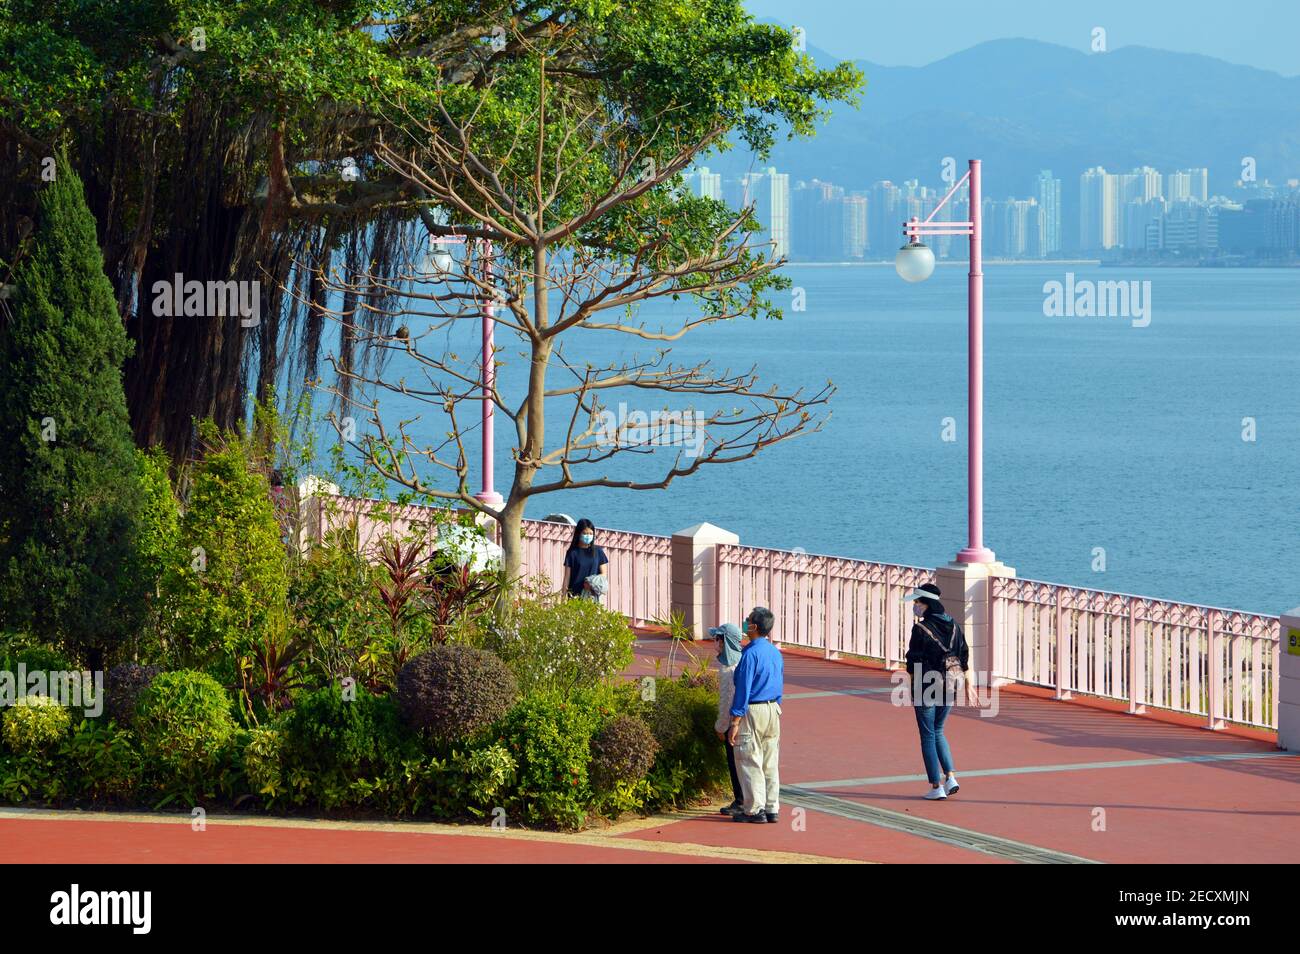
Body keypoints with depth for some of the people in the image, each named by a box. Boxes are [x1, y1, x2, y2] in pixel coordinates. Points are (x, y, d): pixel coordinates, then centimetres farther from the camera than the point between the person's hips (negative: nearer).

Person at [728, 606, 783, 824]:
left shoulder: (750, 653, -16)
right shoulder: (776, 653, 10)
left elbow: (743, 689, -18)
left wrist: (735, 722, -17)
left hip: (752, 711, -8)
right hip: (773, 710, 8)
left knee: (749, 762, -2)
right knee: (770, 763, 11)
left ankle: (755, 810, -3)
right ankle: (772, 808, 12)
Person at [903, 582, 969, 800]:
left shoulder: (921, 629, -15)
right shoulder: (953, 625, 4)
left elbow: (913, 663, -13)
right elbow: (964, 655, 9)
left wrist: (913, 692, -4)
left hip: (927, 687, -6)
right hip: (949, 688, 6)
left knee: (928, 735, 4)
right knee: (938, 732, 21)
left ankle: (936, 786, 3)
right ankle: (950, 777, 9)